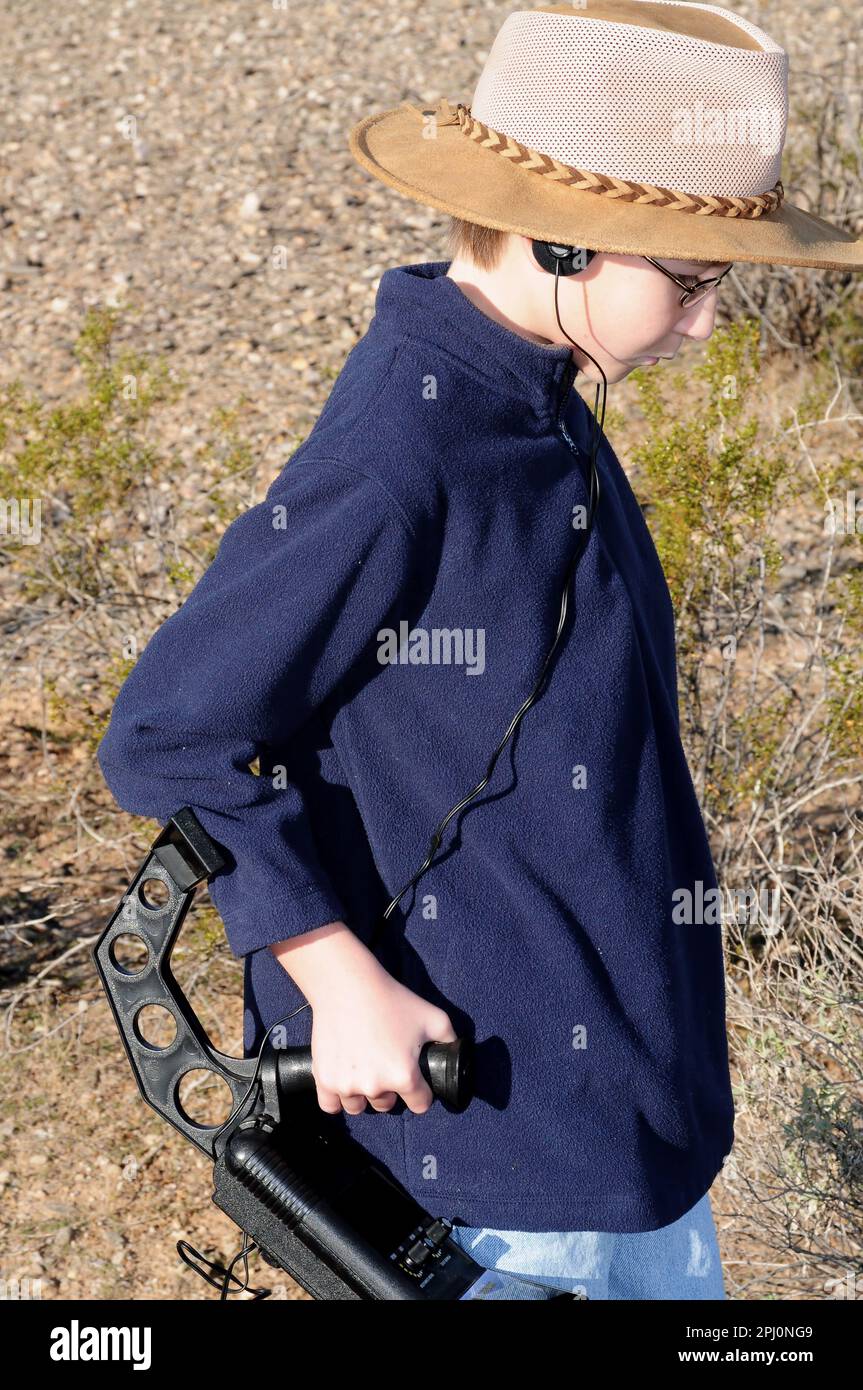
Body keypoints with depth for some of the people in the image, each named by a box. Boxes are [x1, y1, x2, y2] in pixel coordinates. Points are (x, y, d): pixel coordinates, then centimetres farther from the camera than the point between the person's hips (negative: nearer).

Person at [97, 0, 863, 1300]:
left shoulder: (529, 400, 2)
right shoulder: (395, 462, -26)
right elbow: (171, 737, -21)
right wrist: (339, 976, -23)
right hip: (481, 1082, -9)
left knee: (669, 1271, 22)